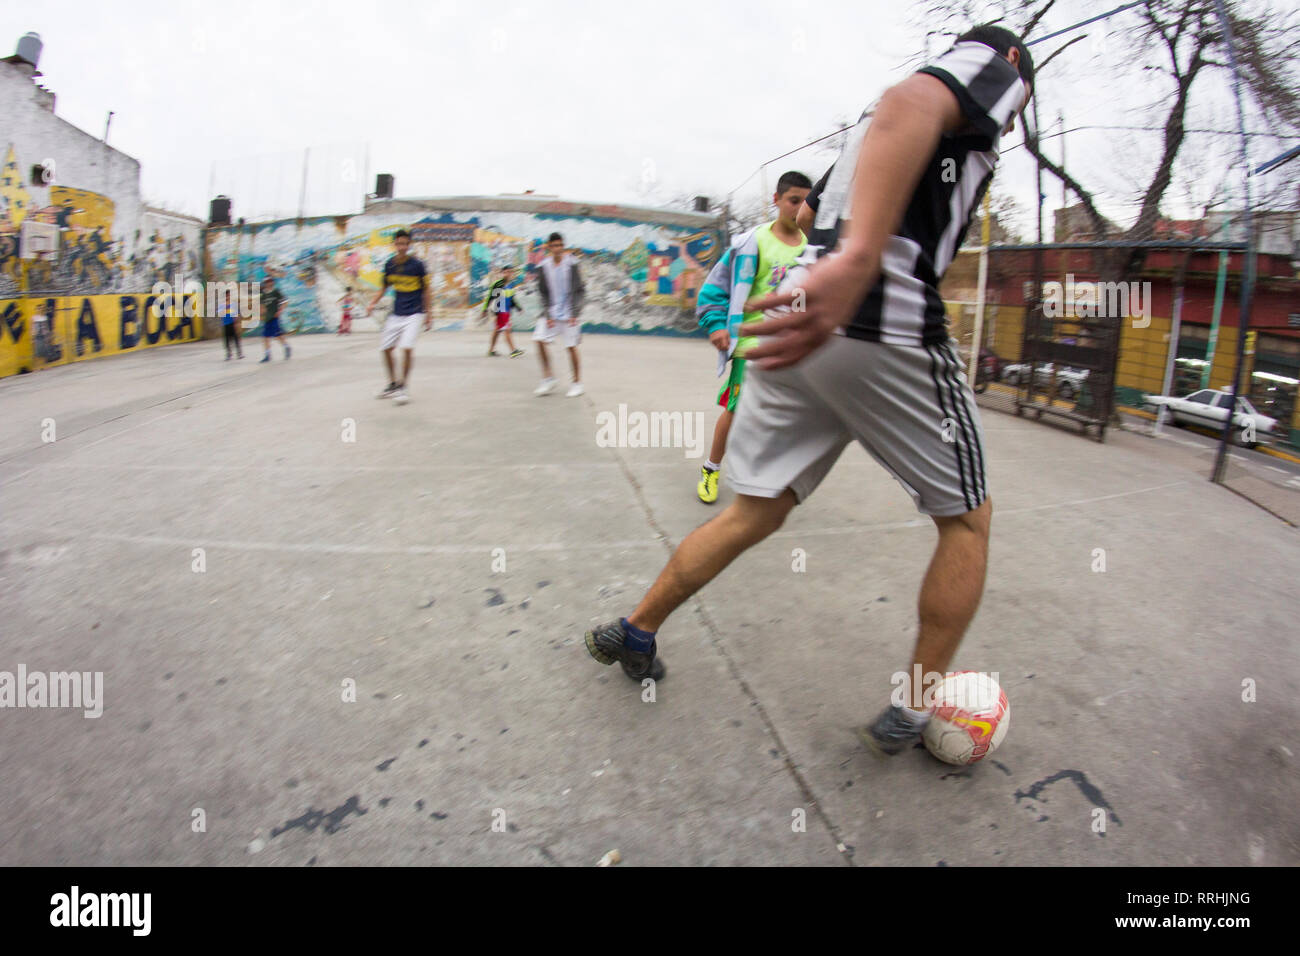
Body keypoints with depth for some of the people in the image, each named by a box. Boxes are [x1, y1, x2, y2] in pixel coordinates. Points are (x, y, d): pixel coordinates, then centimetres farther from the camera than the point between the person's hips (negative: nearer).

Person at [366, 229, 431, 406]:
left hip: (414, 313, -5)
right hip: (396, 314, 5)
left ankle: (402, 388, -7)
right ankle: (393, 385, 27)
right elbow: (384, 287, 15)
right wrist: (373, 303, 0)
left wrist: (429, 314, 0)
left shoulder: (417, 265, -9)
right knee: (385, 348, 8)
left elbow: (426, 290, 0)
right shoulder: (390, 264, 2)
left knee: (407, 348, -20)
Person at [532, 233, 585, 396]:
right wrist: (548, 315, -4)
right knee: (539, 341, -8)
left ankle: (577, 383, 12)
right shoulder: (543, 266, 1)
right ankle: (548, 379, 4)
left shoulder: (571, 264, -8)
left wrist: (574, 314, -12)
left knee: (571, 347, -2)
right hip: (550, 313, 3)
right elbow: (544, 294, 5)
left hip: (568, 314, -3)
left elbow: (579, 291, -6)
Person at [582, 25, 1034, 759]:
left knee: (756, 513, 17)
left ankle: (634, 633, 27)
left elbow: (821, 209, 33)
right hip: (885, 322, -8)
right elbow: (912, 106, -19)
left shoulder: (942, 85, 33)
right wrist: (859, 258, -34)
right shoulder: (993, 66, 7)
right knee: (968, 520, 11)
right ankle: (915, 712, 18)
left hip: (807, 320, 8)